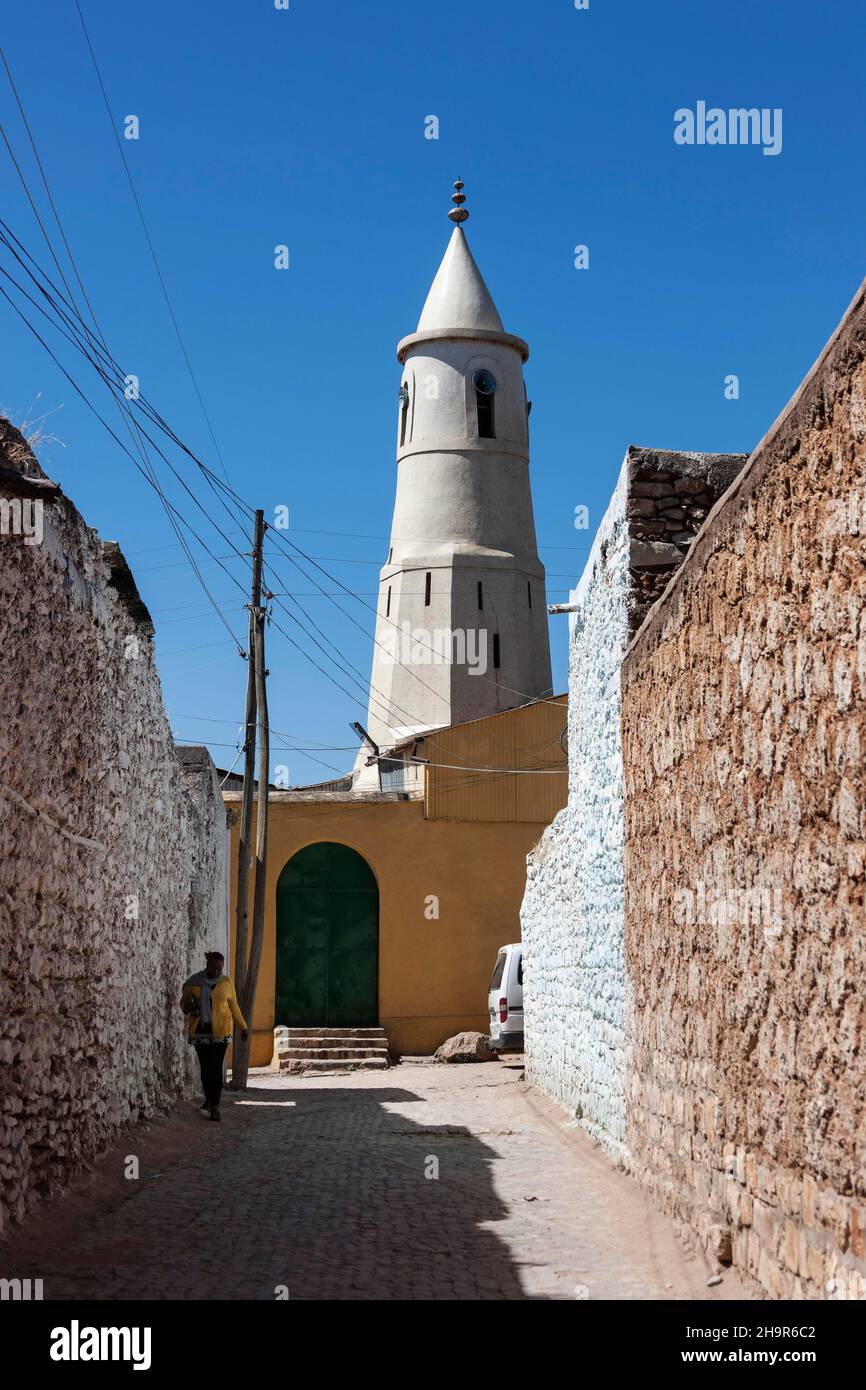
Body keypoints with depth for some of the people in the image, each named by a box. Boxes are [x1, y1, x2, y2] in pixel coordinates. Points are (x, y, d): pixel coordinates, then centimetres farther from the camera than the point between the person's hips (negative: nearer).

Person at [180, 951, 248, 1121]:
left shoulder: (226, 983, 2)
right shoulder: (193, 982, 1)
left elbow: (234, 1006, 11)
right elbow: (183, 1002, 13)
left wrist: (243, 1027, 13)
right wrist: (188, 1008, -10)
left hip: (220, 1031, -1)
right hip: (200, 1030, 1)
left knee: (216, 1068, -7)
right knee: (205, 1067, 7)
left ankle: (215, 1107, -7)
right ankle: (209, 1099, 27)